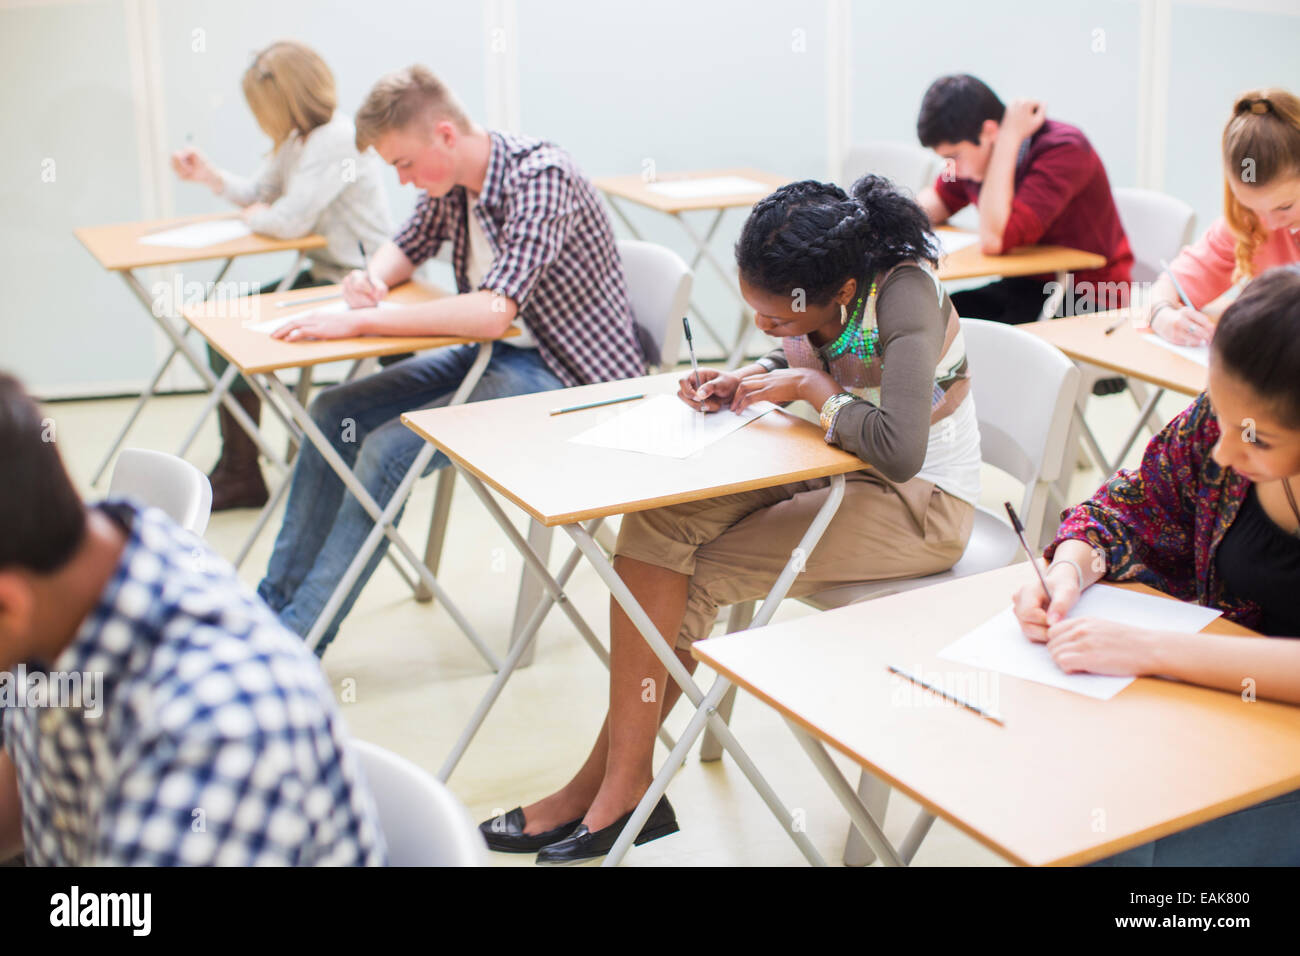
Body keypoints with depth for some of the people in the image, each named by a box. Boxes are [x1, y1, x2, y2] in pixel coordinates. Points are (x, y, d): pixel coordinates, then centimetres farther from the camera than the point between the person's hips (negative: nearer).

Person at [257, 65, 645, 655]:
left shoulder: (541, 178, -24)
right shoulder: (452, 182, 1)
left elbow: (492, 311, -34)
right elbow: (408, 248, 20)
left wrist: (359, 323, -31)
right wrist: (372, 278, -5)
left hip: (566, 373, -9)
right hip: (496, 355, 9)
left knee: (389, 451, -22)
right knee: (335, 415, 2)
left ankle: (295, 640, -9)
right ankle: (274, 603, 11)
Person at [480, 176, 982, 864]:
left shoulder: (905, 294, -26)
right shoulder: (810, 294, -6)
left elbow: (900, 450, -38)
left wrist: (809, 386, -24)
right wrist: (742, 380, -4)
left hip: (923, 504, -7)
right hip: (831, 472, 7)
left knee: (695, 578, -19)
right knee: (658, 520, -15)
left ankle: (610, 782, 0)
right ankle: (618, 786, -12)